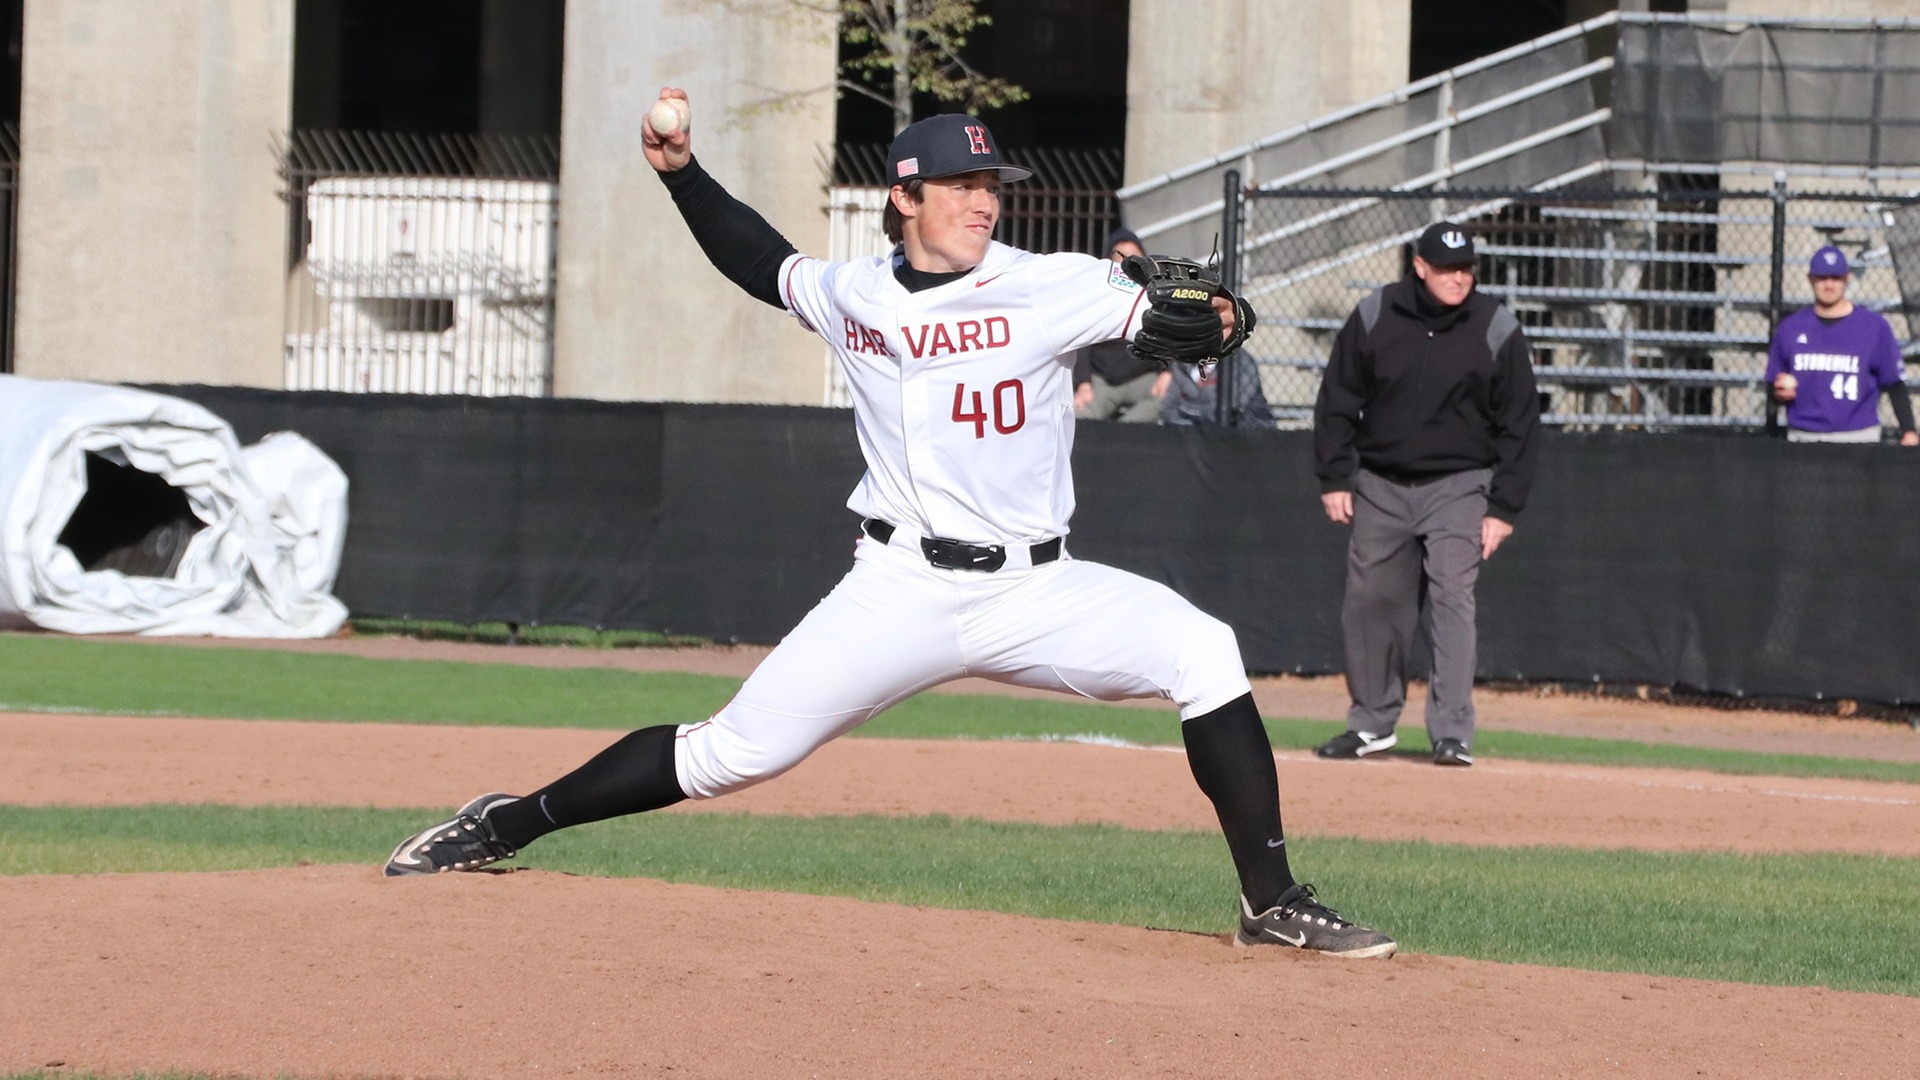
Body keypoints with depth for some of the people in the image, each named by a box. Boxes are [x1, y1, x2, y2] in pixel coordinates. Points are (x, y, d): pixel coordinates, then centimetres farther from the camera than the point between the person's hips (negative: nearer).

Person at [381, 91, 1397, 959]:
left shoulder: (1052, 288, -6)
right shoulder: (851, 295, 5)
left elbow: (1166, 318, -18)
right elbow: (759, 259, 25)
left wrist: (1212, 320, -40)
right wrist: (681, 170, 15)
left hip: (1036, 590, -1)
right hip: (898, 593, 1)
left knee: (1203, 652, -23)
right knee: (738, 751, -4)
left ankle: (1273, 903, -15)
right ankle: (507, 824, 14)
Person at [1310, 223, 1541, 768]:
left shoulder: (1497, 329, -7)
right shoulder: (1374, 317, -3)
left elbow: (1519, 425, -3)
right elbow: (1337, 402, 6)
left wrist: (1503, 508, -7)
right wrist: (1334, 478, 0)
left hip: (1458, 486, -3)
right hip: (1381, 485, 3)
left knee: (1452, 598, -14)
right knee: (1370, 602, 7)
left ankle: (1452, 734, -14)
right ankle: (1372, 723, 22)